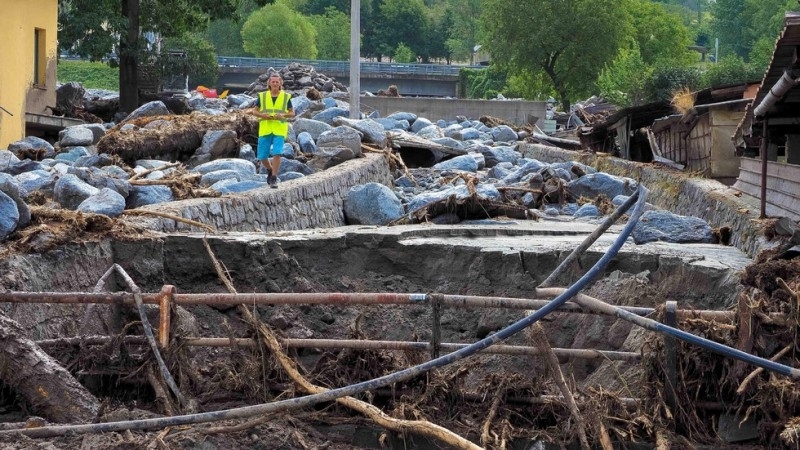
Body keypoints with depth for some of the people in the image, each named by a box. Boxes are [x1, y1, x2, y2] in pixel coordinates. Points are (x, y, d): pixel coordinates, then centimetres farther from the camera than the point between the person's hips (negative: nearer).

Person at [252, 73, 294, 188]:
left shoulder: (286, 97, 4)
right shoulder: (262, 96, 5)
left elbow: (292, 113, 9)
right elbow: (255, 111, 11)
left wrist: (283, 115, -12)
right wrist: (263, 115, -10)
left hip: (279, 130, -1)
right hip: (265, 130, 2)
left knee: (277, 153, -16)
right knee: (262, 156, 2)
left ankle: (274, 179, -8)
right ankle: (270, 170, 33)